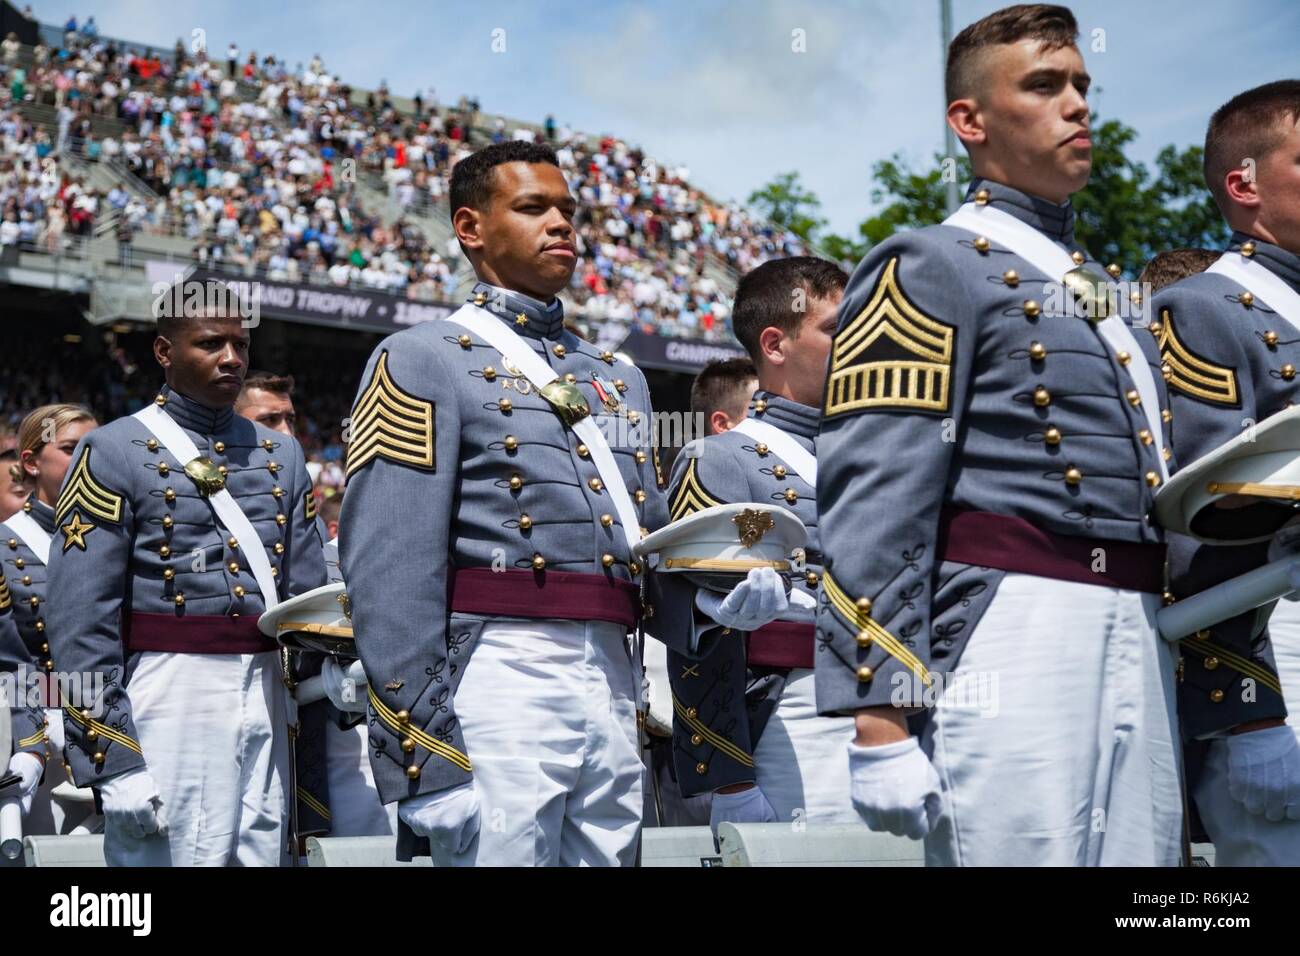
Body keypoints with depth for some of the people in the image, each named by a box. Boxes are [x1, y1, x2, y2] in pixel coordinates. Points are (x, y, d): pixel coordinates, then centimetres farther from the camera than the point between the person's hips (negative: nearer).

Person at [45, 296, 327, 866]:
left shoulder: (280, 454, 14)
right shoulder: (114, 452, -3)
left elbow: (309, 598, 17)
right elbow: (82, 623, -9)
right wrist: (114, 761, -14)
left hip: (266, 697, 5)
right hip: (171, 701, -5)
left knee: (260, 856, 9)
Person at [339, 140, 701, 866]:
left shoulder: (620, 377, 22)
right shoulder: (423, 363, 0)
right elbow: (391, 573, -9)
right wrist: (419, 744, -16)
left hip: (615, 687, 7)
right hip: (501, 681, -7)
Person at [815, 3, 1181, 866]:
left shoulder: (1100, 292, 24)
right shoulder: (928, 269, 0)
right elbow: (873, 515, -10)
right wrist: (881, 720, -18)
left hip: (1143, 651, 8)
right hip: (1011, 629, -7)